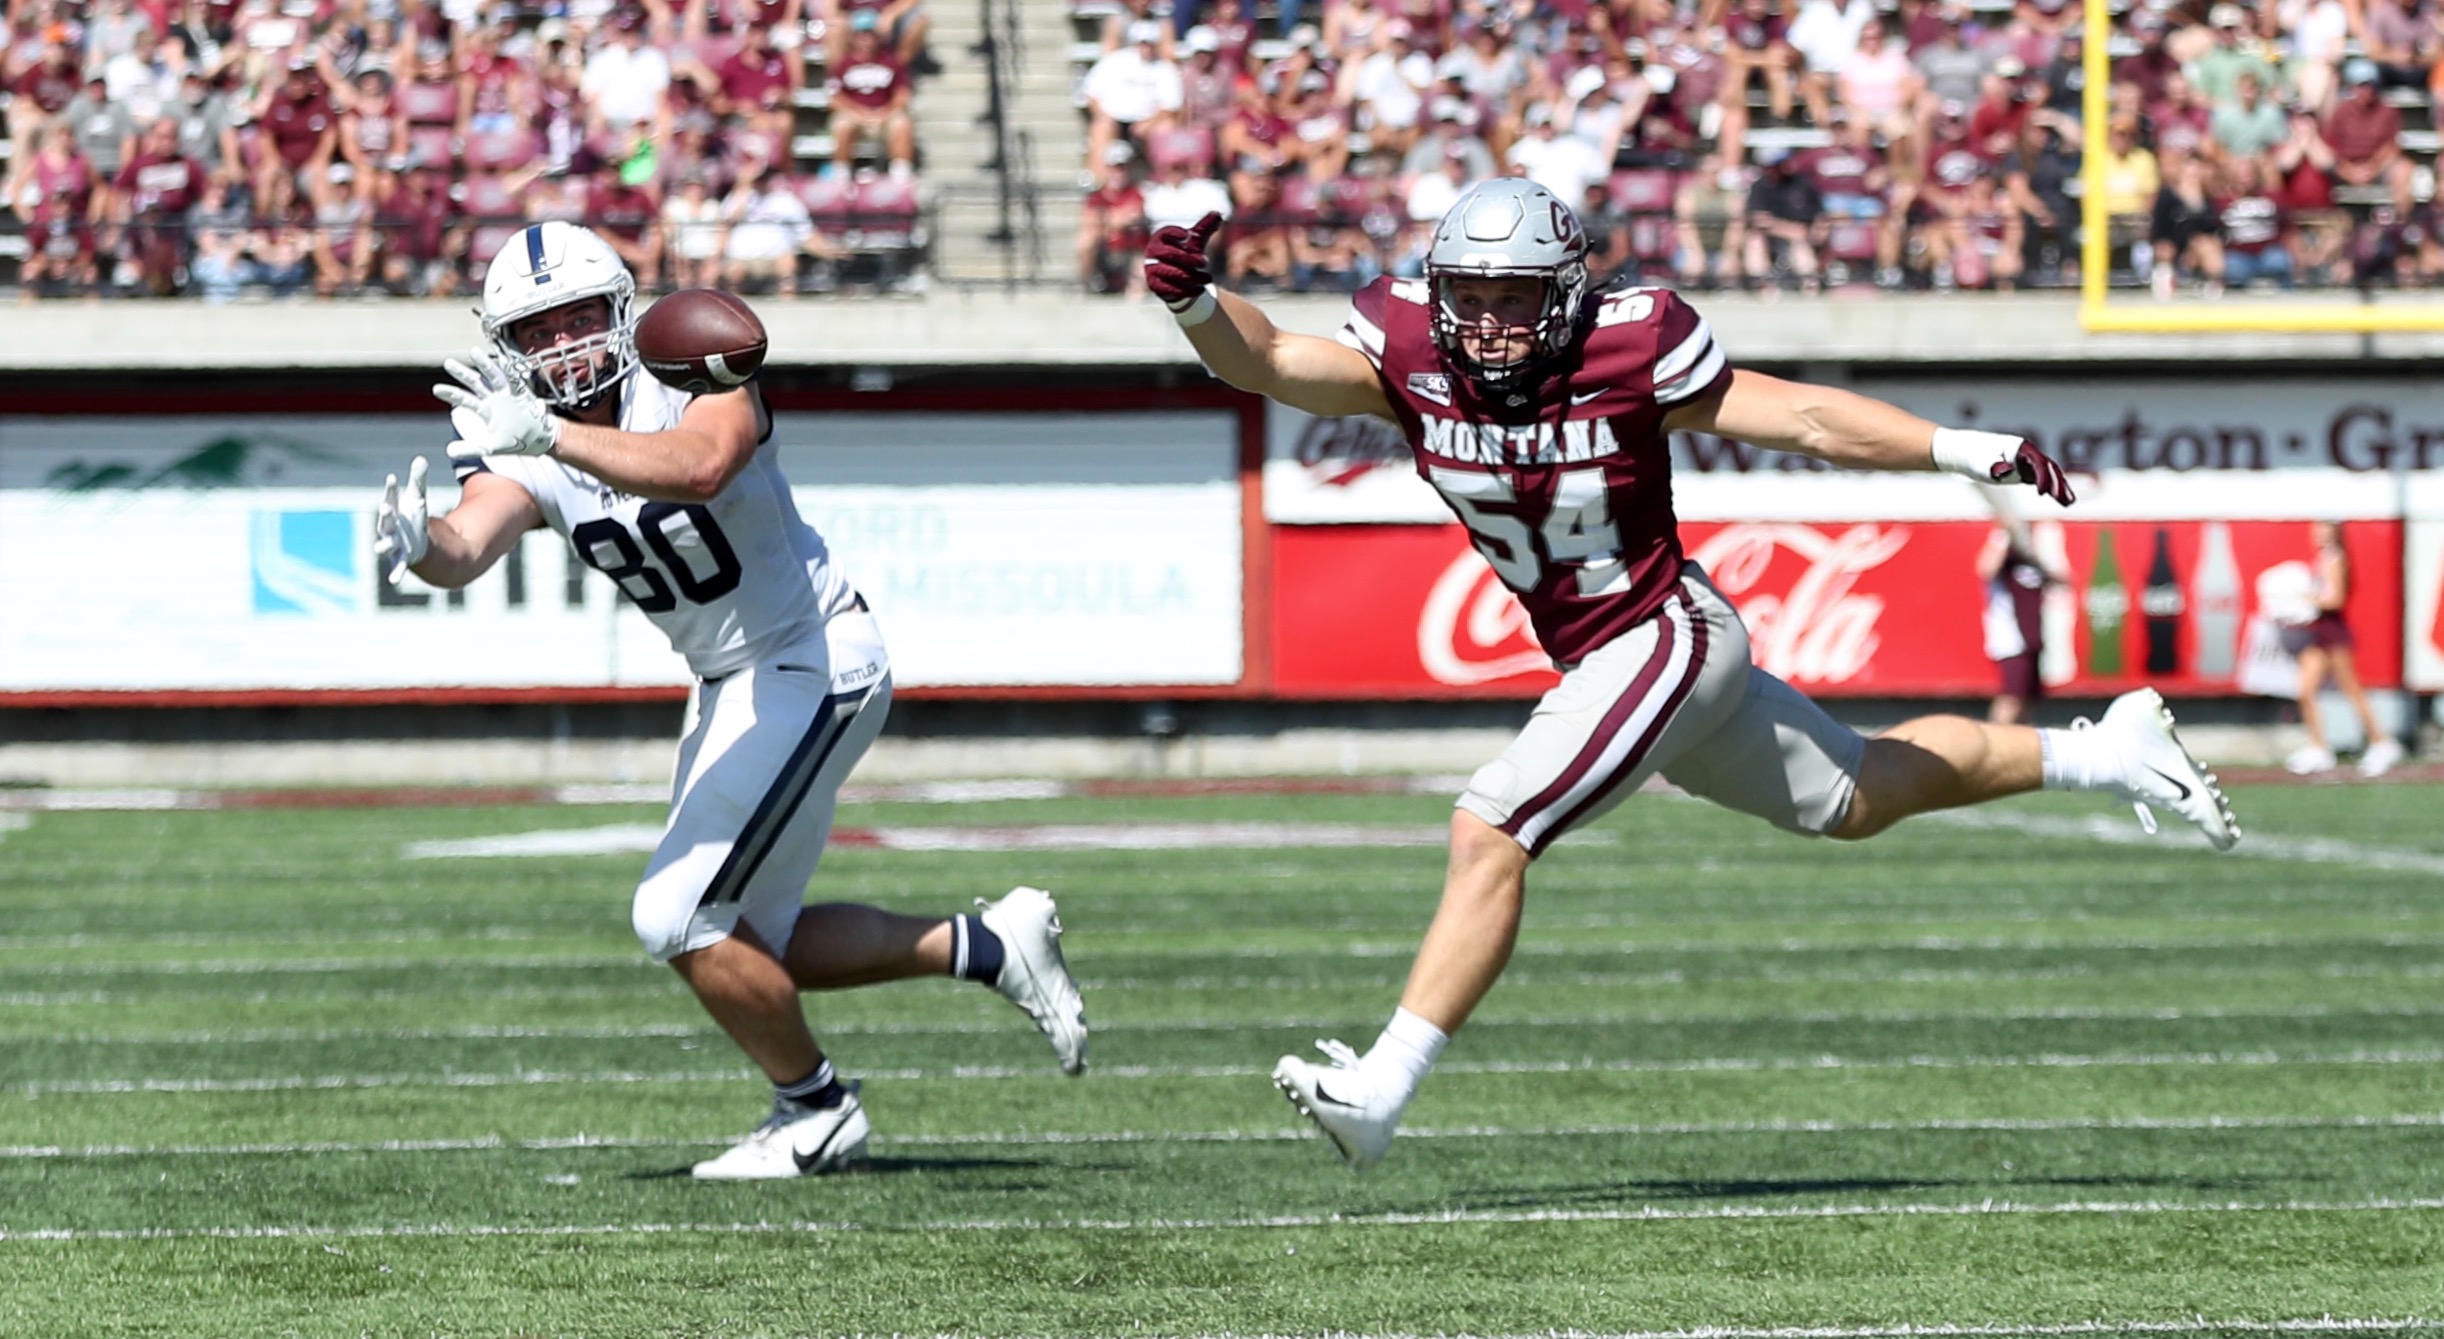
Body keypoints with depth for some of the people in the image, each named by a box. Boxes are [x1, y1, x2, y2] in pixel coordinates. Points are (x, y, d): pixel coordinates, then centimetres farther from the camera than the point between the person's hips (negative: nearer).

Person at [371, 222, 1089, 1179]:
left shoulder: (699, 377, -23)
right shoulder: (523, 458, -7)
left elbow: (700, 466, -47)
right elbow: (468, 550, -26)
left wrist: (551, 433, -56)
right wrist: (417, 544, -49)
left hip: (814, 665, -8)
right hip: (731, 684, 8)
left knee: (679, 919, -12)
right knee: (755, 952, 14)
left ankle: (814, 1109, 9)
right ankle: (989, 946, 27)